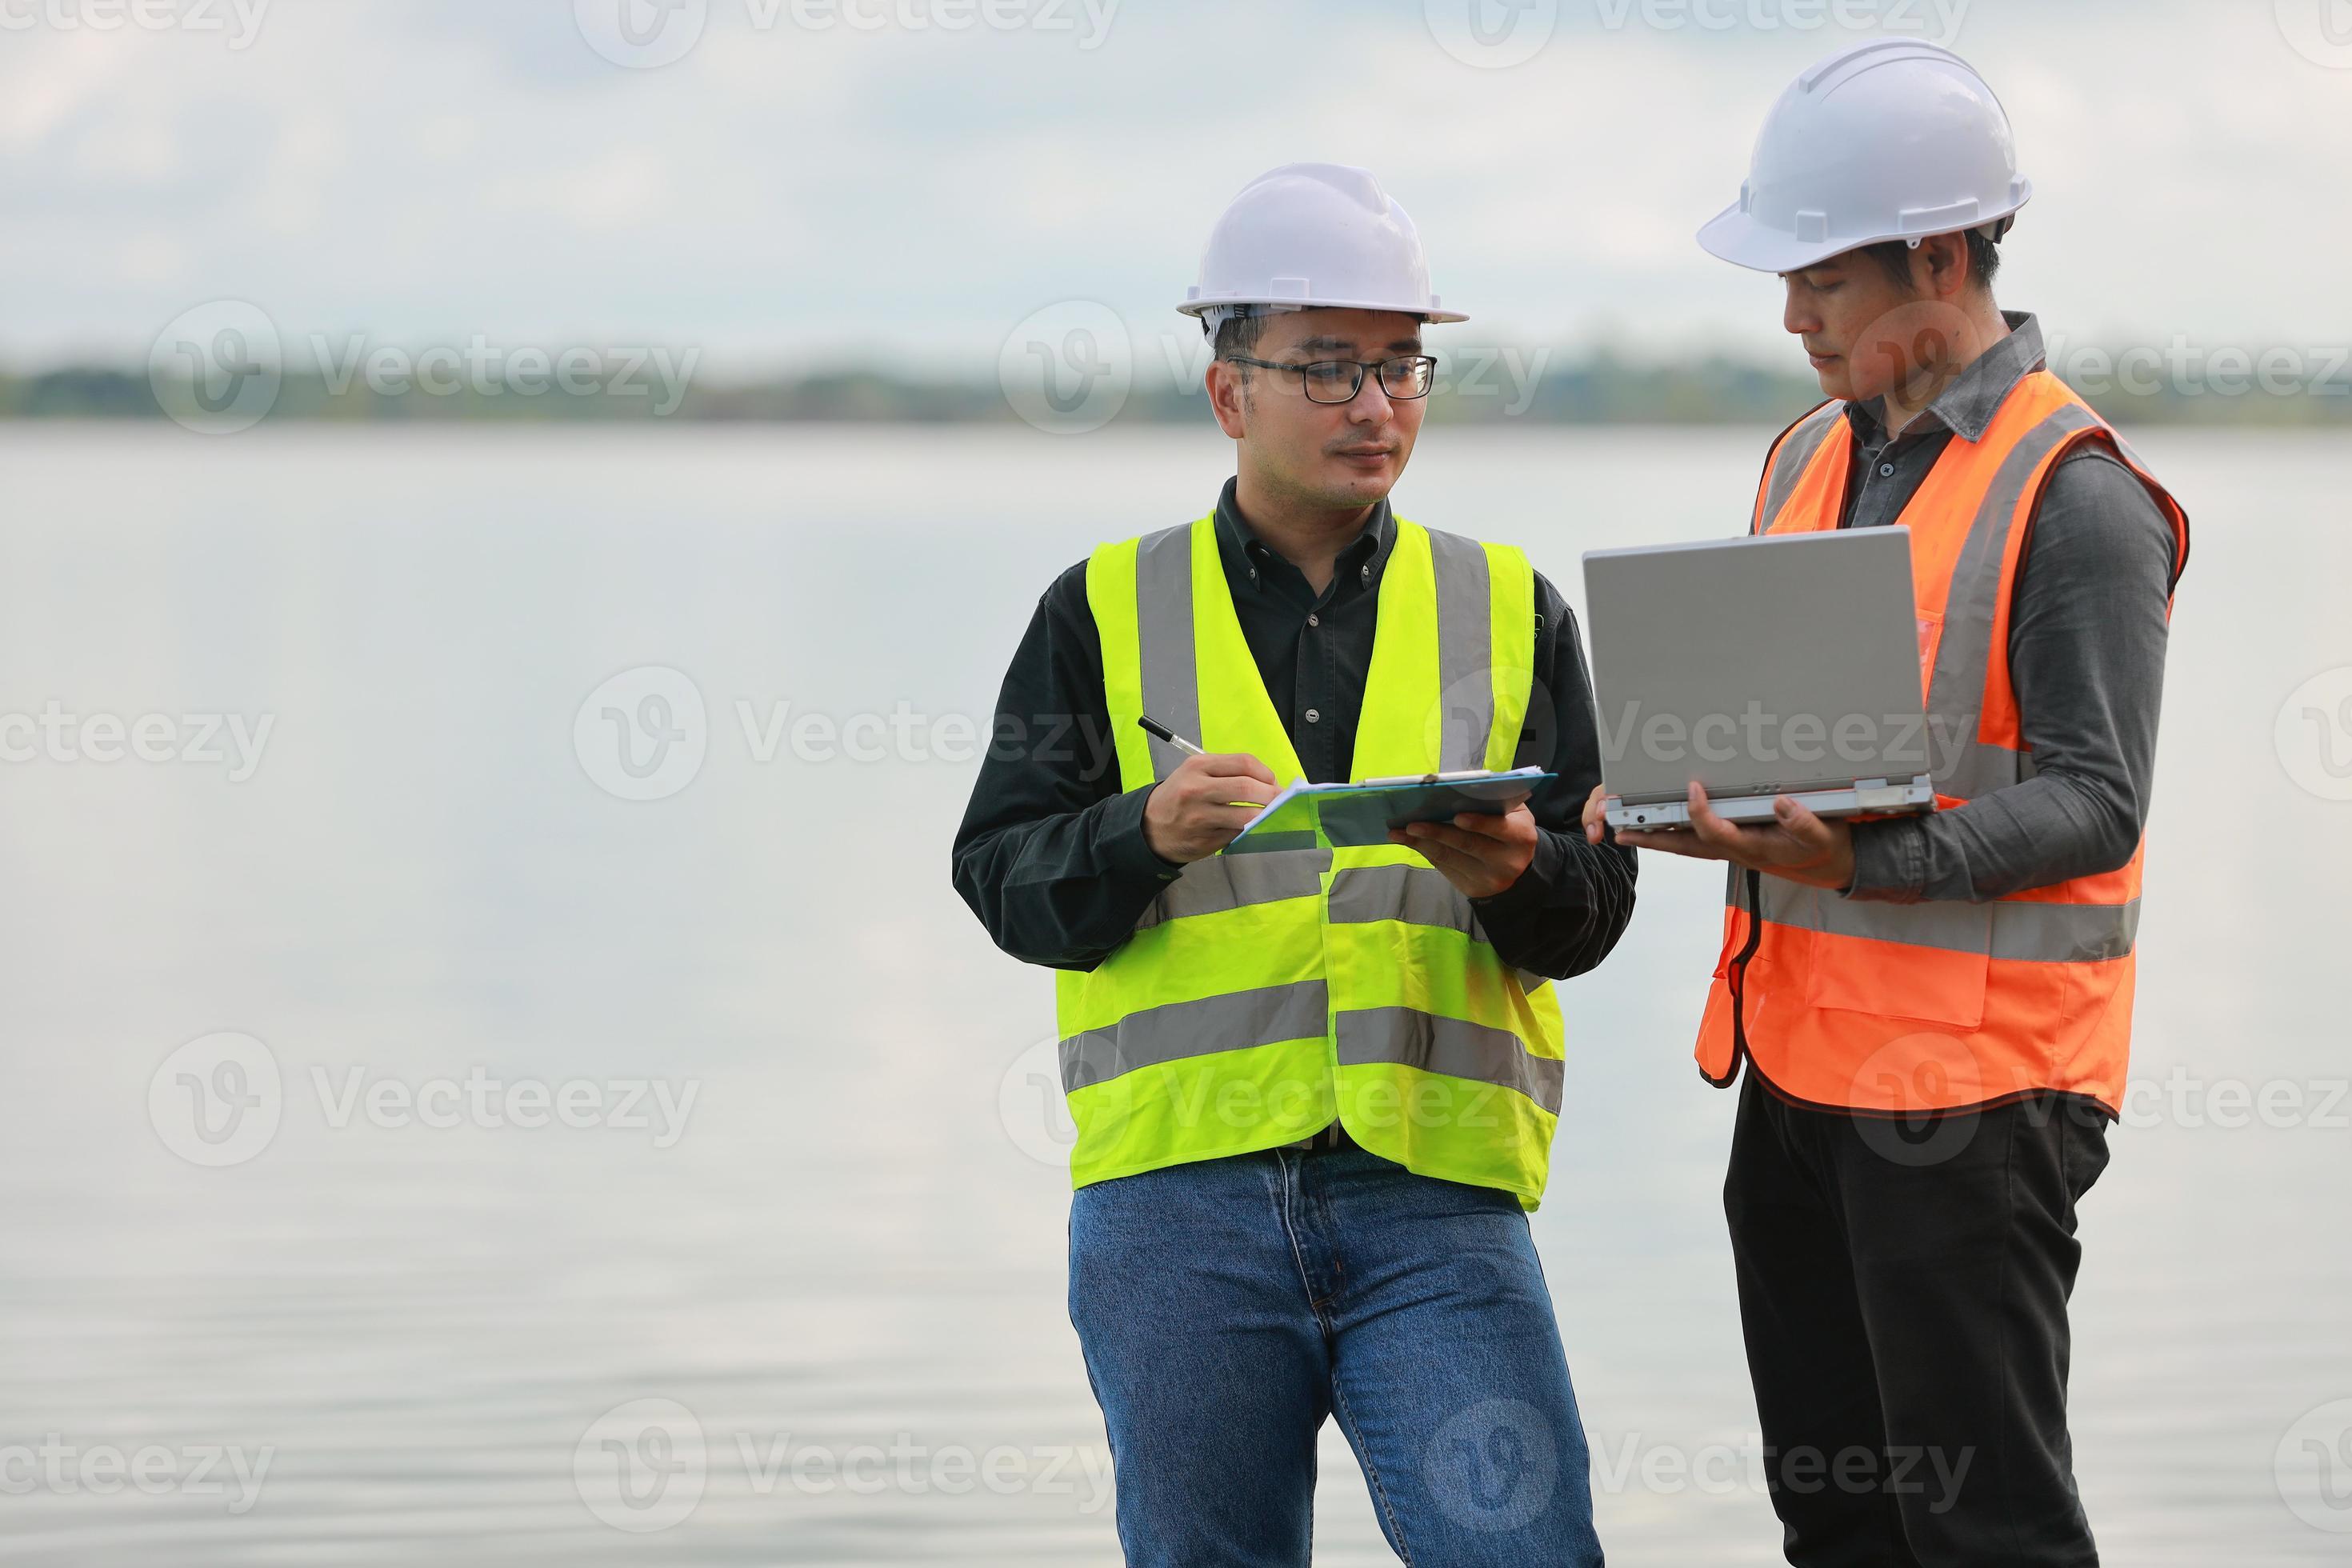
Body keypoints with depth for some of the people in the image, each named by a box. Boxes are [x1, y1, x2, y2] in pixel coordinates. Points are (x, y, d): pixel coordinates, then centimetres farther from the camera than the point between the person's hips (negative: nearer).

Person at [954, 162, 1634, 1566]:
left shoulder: (1509, 607, 13)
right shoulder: (1106, 612, 10)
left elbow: (1594, 904, 8)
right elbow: (1003, 880, 4)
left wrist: (1513, 876, -15)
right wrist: (1148, 834, -16)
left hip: (1435, 1196, 0)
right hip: (1178, 1192, 0)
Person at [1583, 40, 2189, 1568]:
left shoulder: (2077, 496, -12)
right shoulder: (1811, 460, 14)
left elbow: (2095, 805, -17)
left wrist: (1861, 862, -28)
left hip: (1972, 1084, -8)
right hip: (1797, 1064, 8)